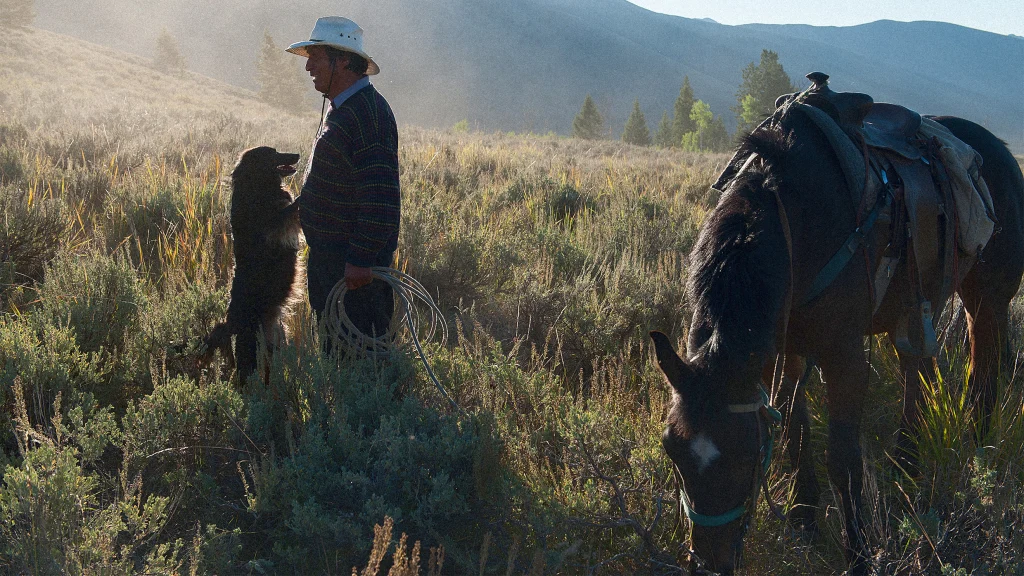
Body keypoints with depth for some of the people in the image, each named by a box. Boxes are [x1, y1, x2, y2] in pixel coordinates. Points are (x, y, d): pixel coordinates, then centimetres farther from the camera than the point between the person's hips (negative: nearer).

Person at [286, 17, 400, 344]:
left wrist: (360, 260, -27)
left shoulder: (368, 113, -19)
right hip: (328, 256, 11)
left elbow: (380, 197, -25)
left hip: (354, 266, -11)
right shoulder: (342, 110, 16)